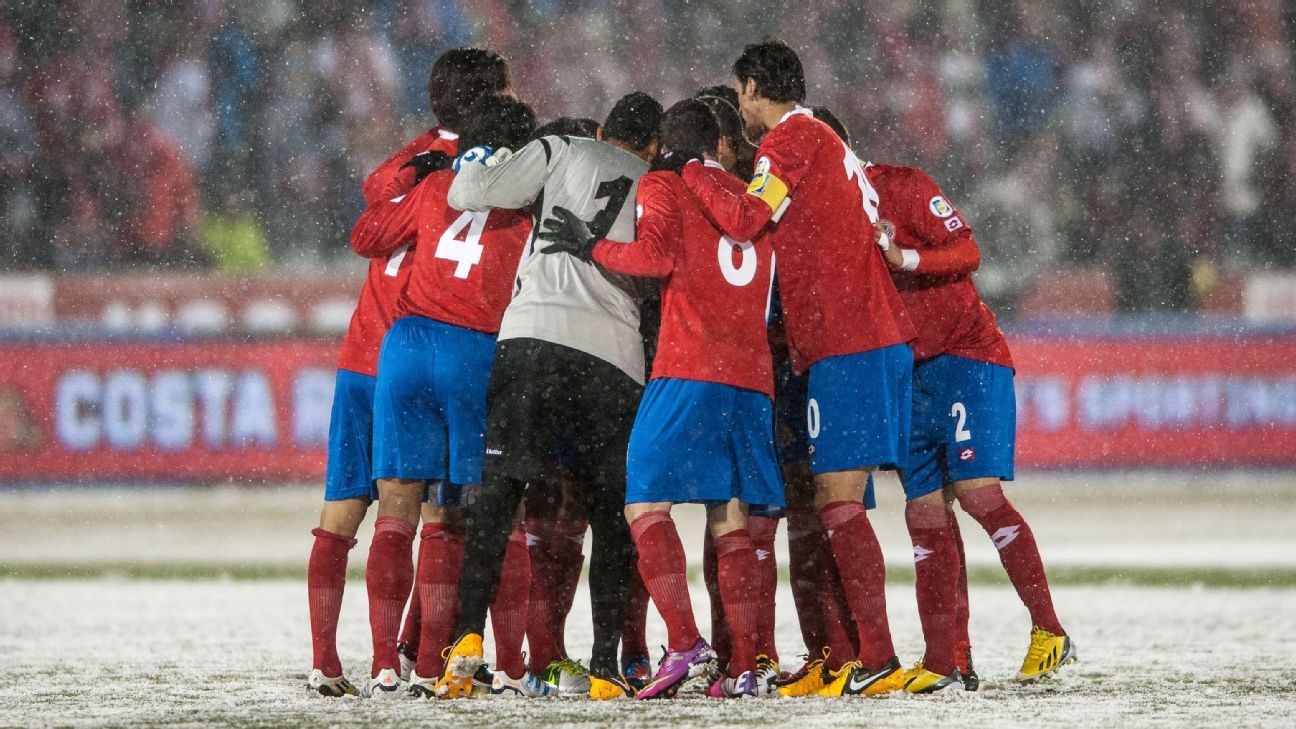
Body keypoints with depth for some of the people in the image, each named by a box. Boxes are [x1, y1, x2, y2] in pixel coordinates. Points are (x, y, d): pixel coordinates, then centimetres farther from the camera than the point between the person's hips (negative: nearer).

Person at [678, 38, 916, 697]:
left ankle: (877, 661, -18)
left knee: (838, 501, -12)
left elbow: (745, 221, -18)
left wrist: (693, 175, -2)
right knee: (838, 501, 10)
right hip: (877, 339, 10)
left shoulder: (789, 139, -7)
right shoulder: (828, 142, 22)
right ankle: (865, 656, 9)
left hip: (846, 345, -10)